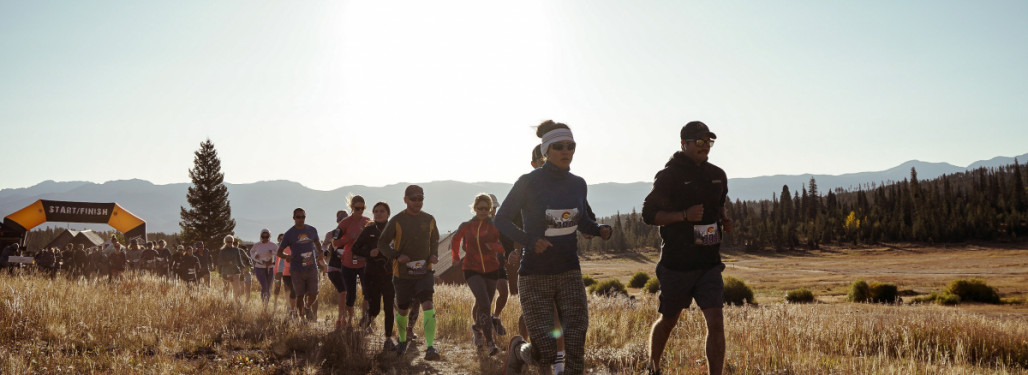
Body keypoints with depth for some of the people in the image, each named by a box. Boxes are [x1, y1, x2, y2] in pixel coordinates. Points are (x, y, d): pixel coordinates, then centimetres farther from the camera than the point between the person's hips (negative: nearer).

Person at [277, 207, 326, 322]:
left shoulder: (312, 230, 8)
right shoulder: (289, 234, 0)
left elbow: (317, 243, 25)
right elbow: (279, 252, 5)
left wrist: (321, 253, 5)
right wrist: (287, 256, -16)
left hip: (312, 268, 2)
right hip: (297, 270, -2)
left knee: (313, 295, -1)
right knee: (300, 295, 1)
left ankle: (308, 308, 30)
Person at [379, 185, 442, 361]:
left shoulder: (429, 220, 1)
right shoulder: (397, 221, -9)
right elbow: (382, 243, -3)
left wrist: (434, 255, -3)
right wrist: (396, 256, -20)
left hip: (424, 272, 1)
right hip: (402, 273, -1)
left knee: (428, 304, -20)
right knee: (402, 310, 12)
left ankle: (430, 347, -23)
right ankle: (402, 341, 40)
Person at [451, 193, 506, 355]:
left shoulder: (495, 226, -3)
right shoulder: (466, 226, 1)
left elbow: (505, 246, -10)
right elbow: (455, 240, 22)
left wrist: (493, 246, -27)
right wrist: (455, 257, 14)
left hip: (491, 270, 2)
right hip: (472, 270, -2)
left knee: (483, 304, 14)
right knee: (484, 303, -19)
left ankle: (477, 328, 46)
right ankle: (489, 342, -18)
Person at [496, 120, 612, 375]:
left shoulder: (577, 184, 4)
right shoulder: (529, 182, -11)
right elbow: (501, 220, -4)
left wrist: (600, 229, -2)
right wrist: (530, 240, -19)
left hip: (570, 273, 4)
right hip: (535, 277, -4)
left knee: (576, 348, -6)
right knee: (546, 355, -5)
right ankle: (517, 348, 29)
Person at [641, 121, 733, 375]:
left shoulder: (717, 175, 9)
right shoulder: (669, 175, -10)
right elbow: (649, 214, -11)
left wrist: (724, 220, 4)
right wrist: (685, 215, -23)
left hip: (709, 262, 4)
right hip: (677, 263, -4)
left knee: (716, 324, -8)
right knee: (667, 321, 13)